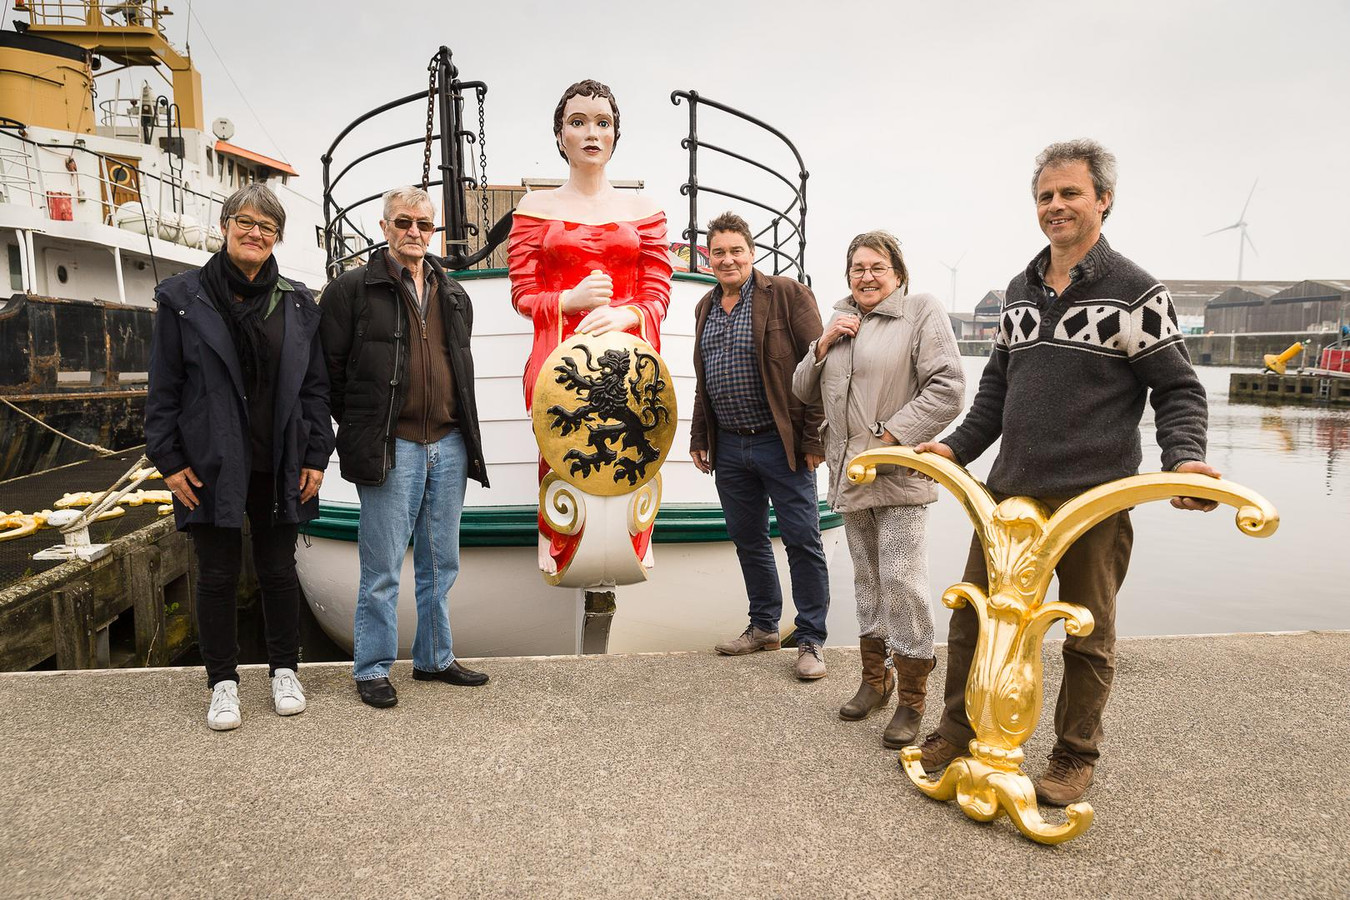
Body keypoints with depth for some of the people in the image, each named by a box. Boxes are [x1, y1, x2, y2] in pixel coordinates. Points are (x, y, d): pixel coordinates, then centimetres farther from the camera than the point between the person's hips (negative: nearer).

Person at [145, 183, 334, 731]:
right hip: (212, 466, -1)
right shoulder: (183, 298, 1)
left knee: (279, 571, 11)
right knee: (217, 577, 7)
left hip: (278, 467, 2)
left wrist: (315, 457, 0)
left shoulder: (297, 304, 6)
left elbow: (314, 387, 6)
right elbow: (164, 387, 1)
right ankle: (223, 683, 23)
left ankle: (285, 672, 27)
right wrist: (169, 459, -4)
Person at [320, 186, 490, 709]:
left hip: (448, 445, 6)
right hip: (391, 449, -5)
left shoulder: (453, 295, 15)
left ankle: (435, 658, 28)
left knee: (441, 564, 13)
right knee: (383, 568, 1)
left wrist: (463, 435, 14)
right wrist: (360, 429, 1)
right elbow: (330, 368, -1)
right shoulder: (353, 288, -1)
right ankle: (372, 670, 16)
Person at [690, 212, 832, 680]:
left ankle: (811, 640, 13)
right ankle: (764, 626, 31)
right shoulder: (706, 307, 13)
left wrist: (814, 438, -14)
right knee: (748, 540, 15)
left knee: (802, 540, 1)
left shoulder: (788, 295, -6)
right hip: (729, 448, 6)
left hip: (780, 444, -6)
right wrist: (699, 437, 17)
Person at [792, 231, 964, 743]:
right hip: (849, 473, 7)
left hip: (898, 474, -6)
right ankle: (876, 678, 31)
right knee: (867, 579, 16)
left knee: (902, 581, -9)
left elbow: (947, 389, -13)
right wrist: (823, 345, -2)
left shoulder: (922, 312, -4)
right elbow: (804, 392, 15)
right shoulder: (838, 323, 16)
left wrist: (891, 436, -17)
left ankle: (911, 698, 6)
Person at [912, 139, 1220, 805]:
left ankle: (1074, 757, 28)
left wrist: (1184, 456, -18)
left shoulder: (1135, 292, -3)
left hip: (1093, 498, -5)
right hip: (1009, 490, 5)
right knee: (971, 616, 10)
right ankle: (958, 730, 29)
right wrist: (957, 446, 11)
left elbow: (1177, 388, -1)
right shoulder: (1020, 290, 14)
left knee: (1088, 636, 10)